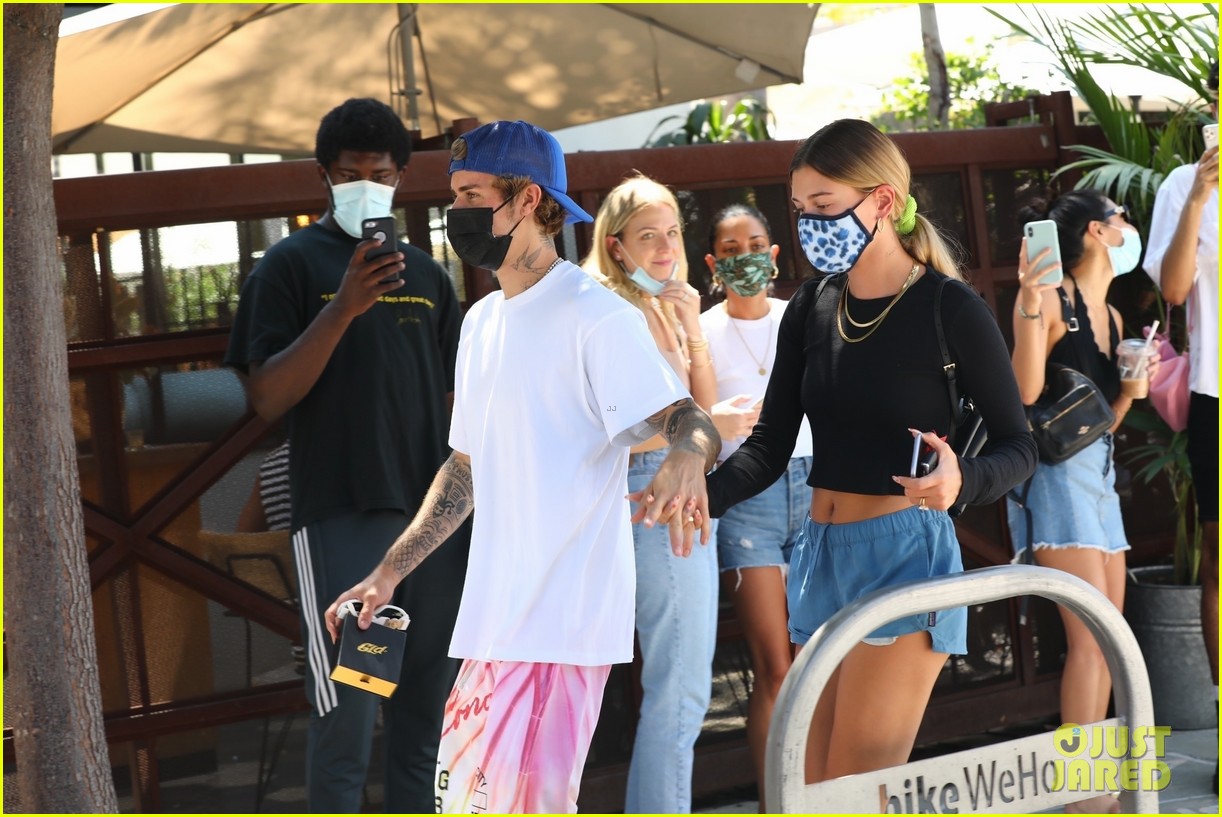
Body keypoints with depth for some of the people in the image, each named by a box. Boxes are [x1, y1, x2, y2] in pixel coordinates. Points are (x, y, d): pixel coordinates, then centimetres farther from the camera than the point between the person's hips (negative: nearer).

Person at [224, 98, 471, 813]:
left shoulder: (428, 275, 16)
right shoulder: (293, 265, 1)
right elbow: (269, 398, -7)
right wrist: (343, 309, -18)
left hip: (436, 519, 5)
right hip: (342, 520, -5)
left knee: (426, 725, 9)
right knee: (346, 727, -8)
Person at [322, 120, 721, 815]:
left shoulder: (596, 316, -10)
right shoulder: (482, 322, 17)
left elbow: (689, 421, -20)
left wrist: (687, 458, -44)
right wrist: (388, 575, 20)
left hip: (563, 621, -9)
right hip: (495, 620, 9)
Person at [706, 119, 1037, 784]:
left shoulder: (950, 310, -9)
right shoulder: (812, 307, 8)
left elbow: (1017, 447, -4)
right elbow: (770, 447, 6)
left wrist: (961, 480, -26)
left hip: (904, 553, -6)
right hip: (821, 554, 6)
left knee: (857, 790, -10)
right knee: (817, 787, 8)